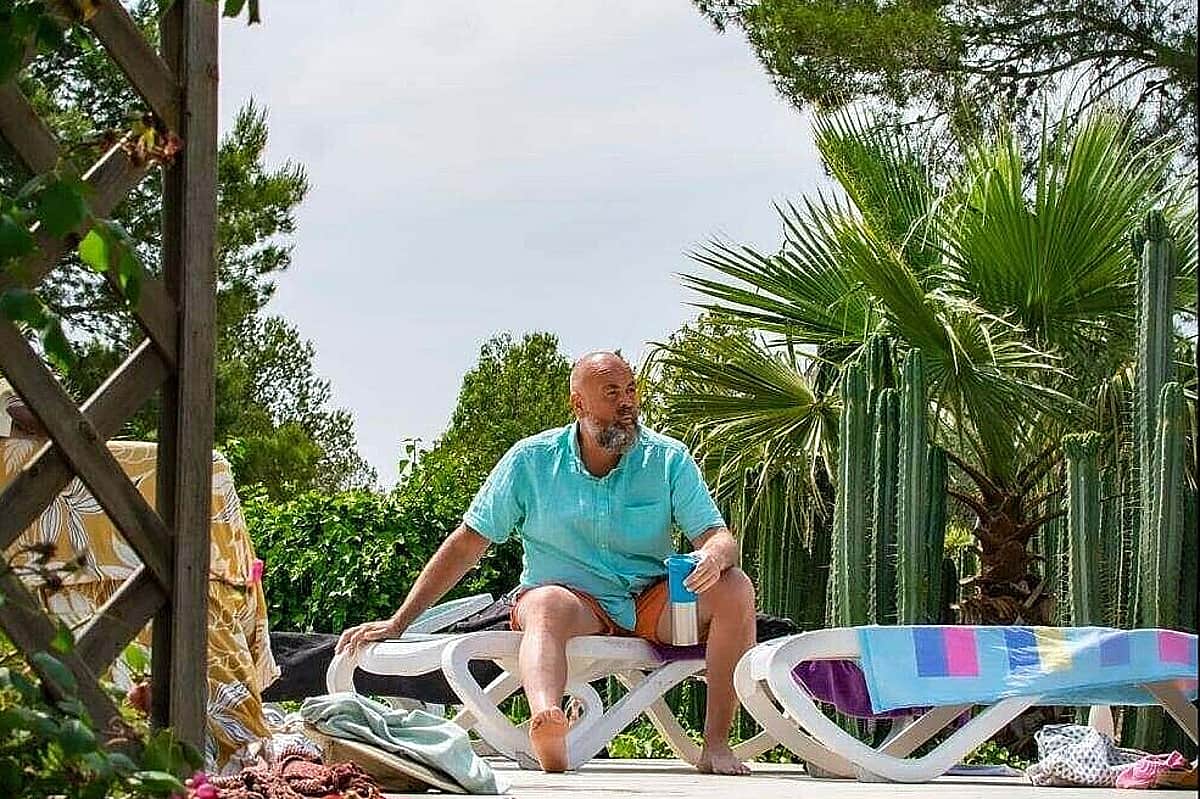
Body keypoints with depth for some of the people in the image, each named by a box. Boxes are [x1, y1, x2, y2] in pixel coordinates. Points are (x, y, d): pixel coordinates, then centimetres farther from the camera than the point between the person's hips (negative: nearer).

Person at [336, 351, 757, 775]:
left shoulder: (668, 458, 1)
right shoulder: (532, 460, 0)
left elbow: (719, 538, -4)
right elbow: (467, 544, 2)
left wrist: (713, 556, -32)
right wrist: (397, 623, -2)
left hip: (651, 602, 2)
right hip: (574, 598, -2)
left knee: (734, 587, -24)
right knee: (548, 603, -38)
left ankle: (716, 744, -24)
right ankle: (548, 740, -67)